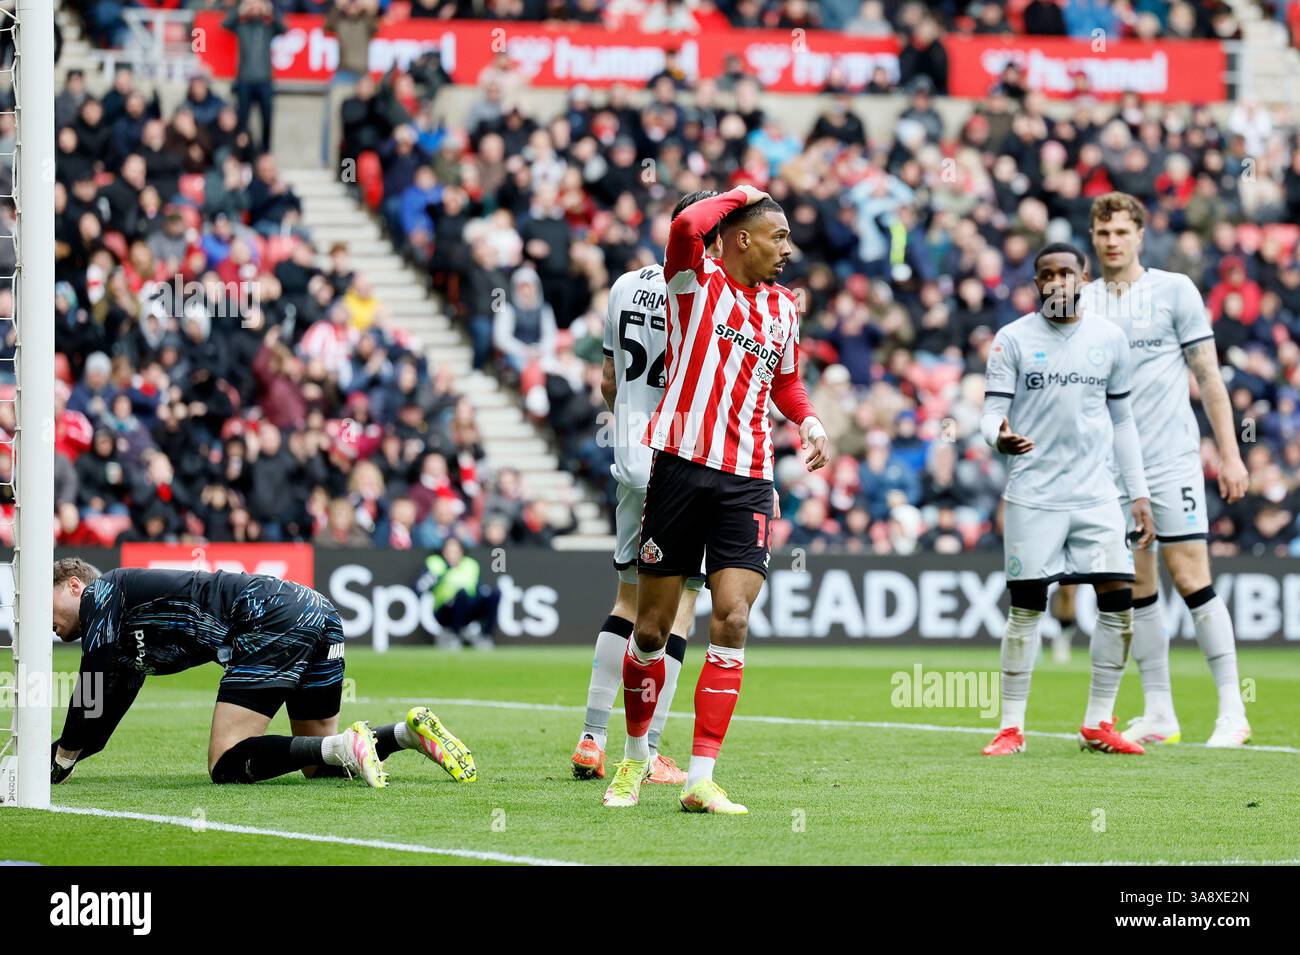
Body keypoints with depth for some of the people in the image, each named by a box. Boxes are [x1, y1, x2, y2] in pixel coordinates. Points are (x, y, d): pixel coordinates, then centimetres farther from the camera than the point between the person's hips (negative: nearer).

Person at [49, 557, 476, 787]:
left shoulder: (99, 593, 6)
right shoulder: (130, 643, 31)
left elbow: (92, 696, 0)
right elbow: (101, 721, 35)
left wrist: (59, 760, 8)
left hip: (274, 621, -10)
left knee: (227, 766, -12)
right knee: (317, 767, 19)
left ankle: (345, 747, -25)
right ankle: (410, 731, 1)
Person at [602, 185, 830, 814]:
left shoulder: (783, 307, 16)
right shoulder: (696, 279, -1)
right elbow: (685, 226, -23)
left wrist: (809, 422, 12)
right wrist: (740, 194, -6)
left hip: (746, 480, 4)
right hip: (681, 465, -4)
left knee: (732, 622, -10)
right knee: (652, 626, 4)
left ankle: (701, 778, -9)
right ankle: (634, 757, 24)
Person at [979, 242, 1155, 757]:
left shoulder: (1109, 339, 9)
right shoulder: (1012, 340, 0)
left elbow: (1121, 420, 15)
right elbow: (992, 411, -3)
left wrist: (1139, 493, 11)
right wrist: (999, 436, -27)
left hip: (1096, 495, 3)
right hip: (1032, 496, -3)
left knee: (1119, 600, -4)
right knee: (1026, 608, -3)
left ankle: (1099, 724, 7)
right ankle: (1011, 727, 4)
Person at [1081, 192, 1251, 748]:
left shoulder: (1174, 290, 1)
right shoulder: (1082, 304, 9)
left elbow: (1208, 375, 2)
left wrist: (1229, 453, -3)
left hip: (1171, 457, -4)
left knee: (1190, 578, -9)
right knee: (1138, 591, 4)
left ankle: (1232, 711, -5)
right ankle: (1158, 715, 10)